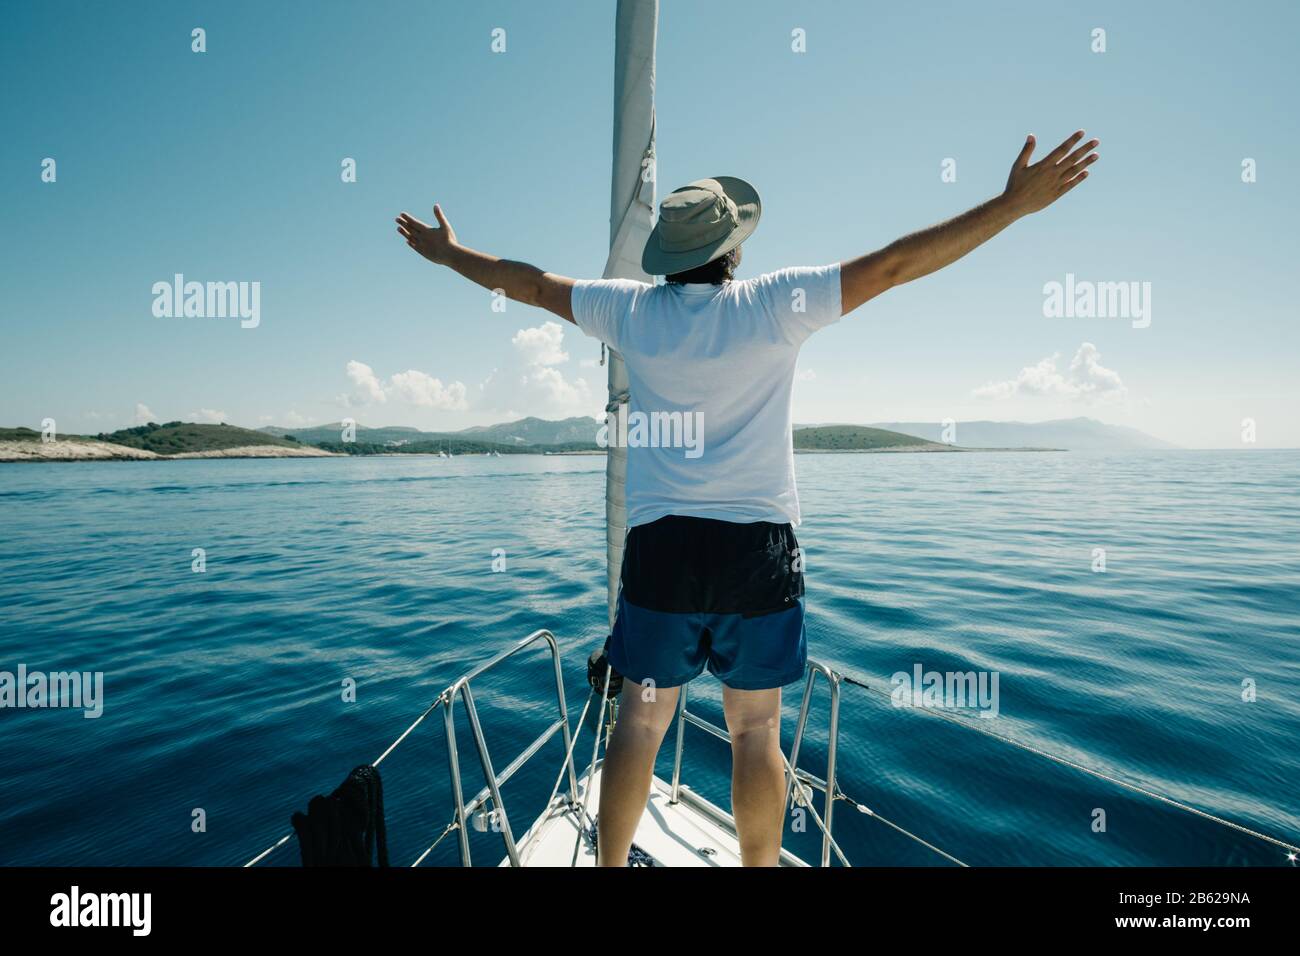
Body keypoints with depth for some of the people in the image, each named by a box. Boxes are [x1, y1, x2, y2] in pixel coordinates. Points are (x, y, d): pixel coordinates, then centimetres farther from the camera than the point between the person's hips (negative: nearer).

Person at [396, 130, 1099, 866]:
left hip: (660, 544, 2)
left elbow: (530, 283, 15)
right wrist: (1016, 202, 6)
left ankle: (611, 863, 29)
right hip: (757, 546, -1)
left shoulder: (632, 309, 3)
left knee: (640, 724, 14)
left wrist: (449, 253, 30)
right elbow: (895, 264, -3)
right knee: (757, 732, 12)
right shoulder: (775, 303, -4)